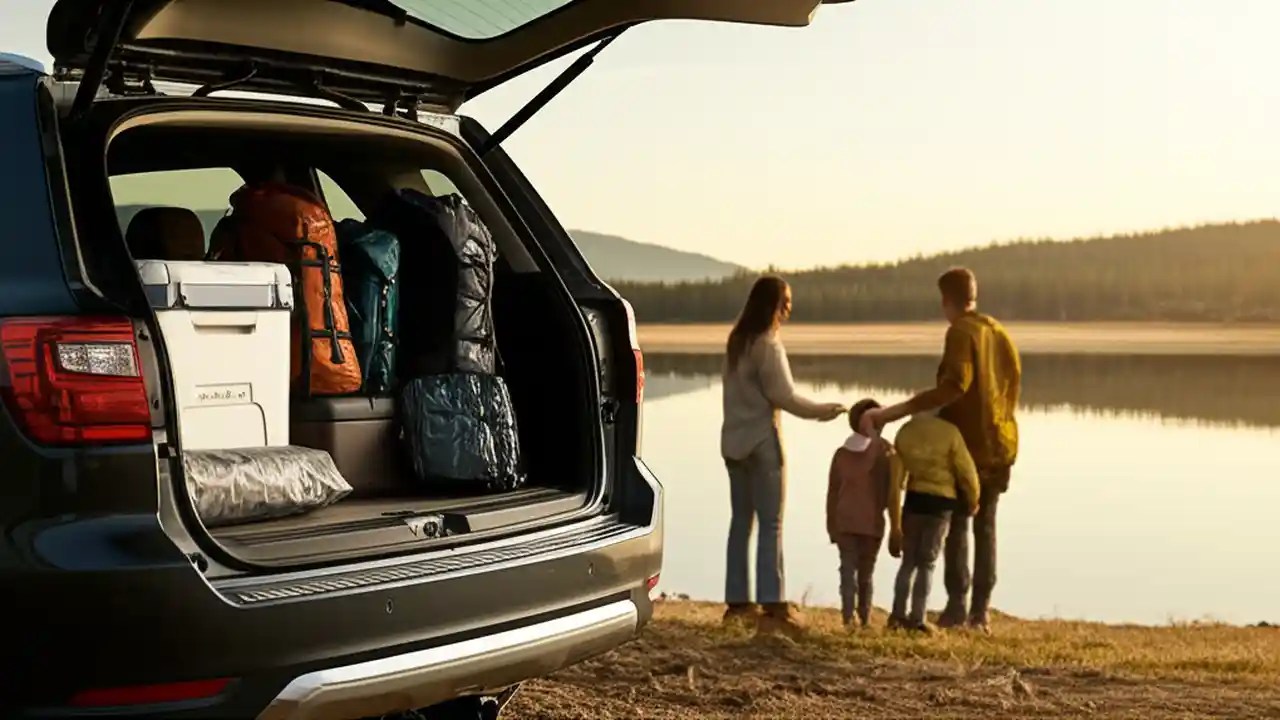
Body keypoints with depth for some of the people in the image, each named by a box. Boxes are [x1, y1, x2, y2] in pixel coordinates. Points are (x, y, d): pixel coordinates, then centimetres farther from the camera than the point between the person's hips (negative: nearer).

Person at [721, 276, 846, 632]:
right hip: (761, 439, -8)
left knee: (741, 520, 10)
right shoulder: (768, 344, -14)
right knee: (771, 523, -5)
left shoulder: (738, 340, 10)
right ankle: (772, 602, -7)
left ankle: (738, 600, 12)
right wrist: (821, 410, -5)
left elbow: (747, 390, 10)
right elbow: (783, 395, -15)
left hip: (735, 439, 8)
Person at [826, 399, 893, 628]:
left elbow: (832, 492, 9)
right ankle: (865, 616, 12)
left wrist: (831, 525, 14)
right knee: (866, 571, 8)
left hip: (844, 520, 2)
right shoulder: (882, 449, -4)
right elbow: (889, 486, -6)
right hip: (871, 521, -2)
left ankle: (848, 615, -12)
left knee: (848, 568, 0)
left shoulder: (841, 452, 8)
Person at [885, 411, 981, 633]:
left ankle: (898, 614, 12)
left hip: (914, 500, 2)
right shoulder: (949, 432, -10)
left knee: (909, 560, 15)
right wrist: (973, 500, 15)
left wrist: (895, 525, 5)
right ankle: (917, 618, 5)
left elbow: (895, 482, -1)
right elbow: (966, 472, -5)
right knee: (927, 562, 6)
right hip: (941, 502, -2)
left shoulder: (903, 434, -2)